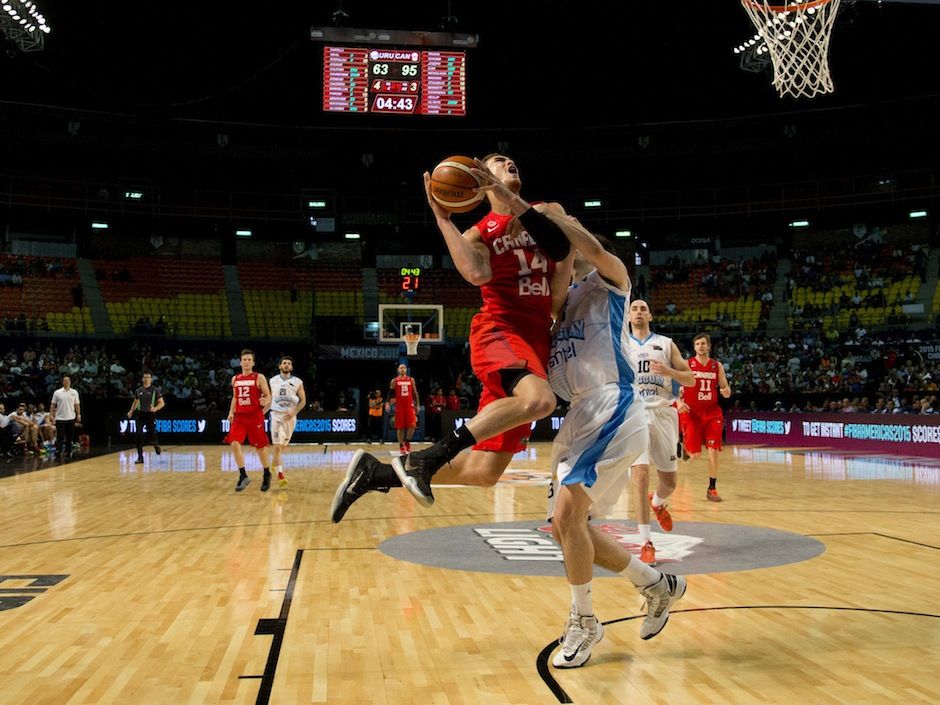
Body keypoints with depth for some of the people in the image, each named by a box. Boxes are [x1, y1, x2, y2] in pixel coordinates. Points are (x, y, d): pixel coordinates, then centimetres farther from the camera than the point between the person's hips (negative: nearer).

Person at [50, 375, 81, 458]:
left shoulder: (74, 392, 5)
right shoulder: (57, 392, 1)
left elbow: (77, 405, 8)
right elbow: (53, 405, 4)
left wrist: (78, 415, 2)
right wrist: (51, 415, -3)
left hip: (71, 418, 2)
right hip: (60, 418, -2)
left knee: (70, 437, 6)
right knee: (60, 436, -6)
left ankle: (68, 452, 14)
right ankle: (58, 451, -7)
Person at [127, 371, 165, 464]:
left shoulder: (155, 390, -3)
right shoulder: (138, 390, 8)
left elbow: (162, 403, -4)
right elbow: (135, 402, 23)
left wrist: (155, 409, -22)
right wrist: (131, 411, 8)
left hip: (151, 415, -3)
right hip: (141, 414, 3)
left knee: (152, 435, -5)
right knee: (138, 435, -10)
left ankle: (156, 444, 34)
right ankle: (140, 457, -4)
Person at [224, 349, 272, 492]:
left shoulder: (259, 378, -4)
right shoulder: (235, 379, 10)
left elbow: (268, 395, -3)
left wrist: (266, 401, -25)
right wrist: (231, 412, 9)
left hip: (255, 416, -4)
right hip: (239, 416, 4)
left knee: (260, 446, 5)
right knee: (235, 444, -13)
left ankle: (267, 474, 26)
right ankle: (243, 476, -4)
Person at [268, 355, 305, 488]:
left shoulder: (297, 382, -1)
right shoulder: (272, 381, 4)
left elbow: (303, 401, 0)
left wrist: (293, 413, -12)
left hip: (290, 416, 1)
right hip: (276, 415, -1)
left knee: (283, 446, 14)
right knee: (277, 446, -12)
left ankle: (275, 463, 43)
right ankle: (280, 474, -10)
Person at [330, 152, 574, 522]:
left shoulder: (548, 212, 19)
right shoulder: (478, 232, 9)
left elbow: (563, 245, -5)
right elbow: (477, 273, -15)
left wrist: (507, 196, -11)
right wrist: (442, 217, -13)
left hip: (536, 342, 5)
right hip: (499, 331, -4)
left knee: (485, 471, 0)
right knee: (539, 399, -39)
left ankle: (374, 472, 13)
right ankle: (426, 458, -30)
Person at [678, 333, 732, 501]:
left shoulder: (717, 366, 6)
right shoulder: (686, 364, -1)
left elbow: (725, 388, 11)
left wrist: (727, 392, -12)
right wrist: (679, 402, -19)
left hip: (712, 413, 2)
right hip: (692, 413, -2)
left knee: (713, 452, -6)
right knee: (694, 455, -4)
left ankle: (712, 489, 4)